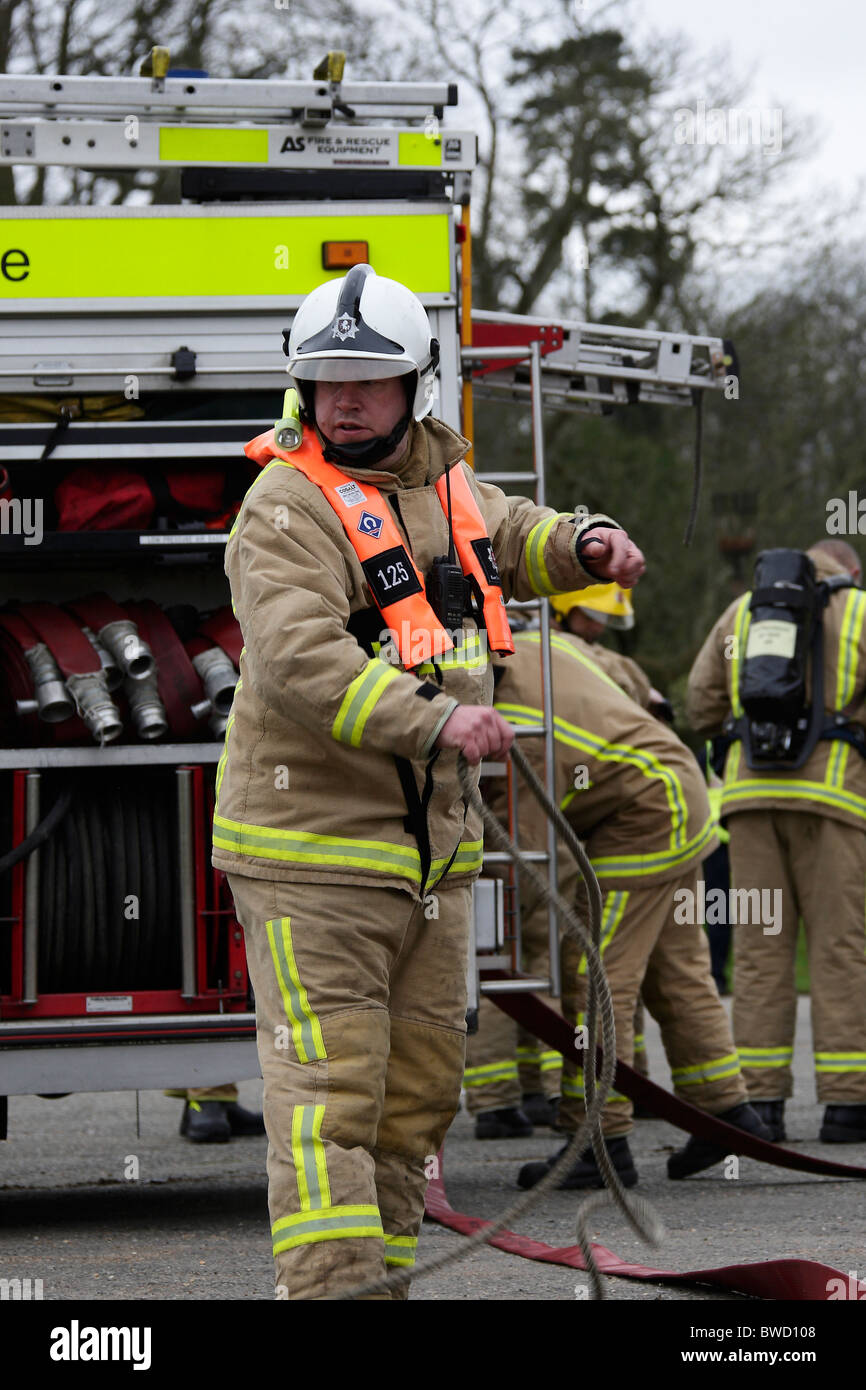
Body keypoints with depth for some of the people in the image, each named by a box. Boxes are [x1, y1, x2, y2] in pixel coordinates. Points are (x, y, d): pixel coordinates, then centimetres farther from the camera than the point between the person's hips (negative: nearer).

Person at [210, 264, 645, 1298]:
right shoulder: (288, 505, -12)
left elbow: (511, 539, 36)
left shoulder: (438, 480, 13)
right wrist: (433, 721, -33)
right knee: (328, 1089, -13)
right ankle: (330, 1287, -16)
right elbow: (298, 664, -25)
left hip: (429, 845, 8)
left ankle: (384, 1278, 22)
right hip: (311, 850, -8)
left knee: (417, 1085, 12)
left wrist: (586, 545, 14)